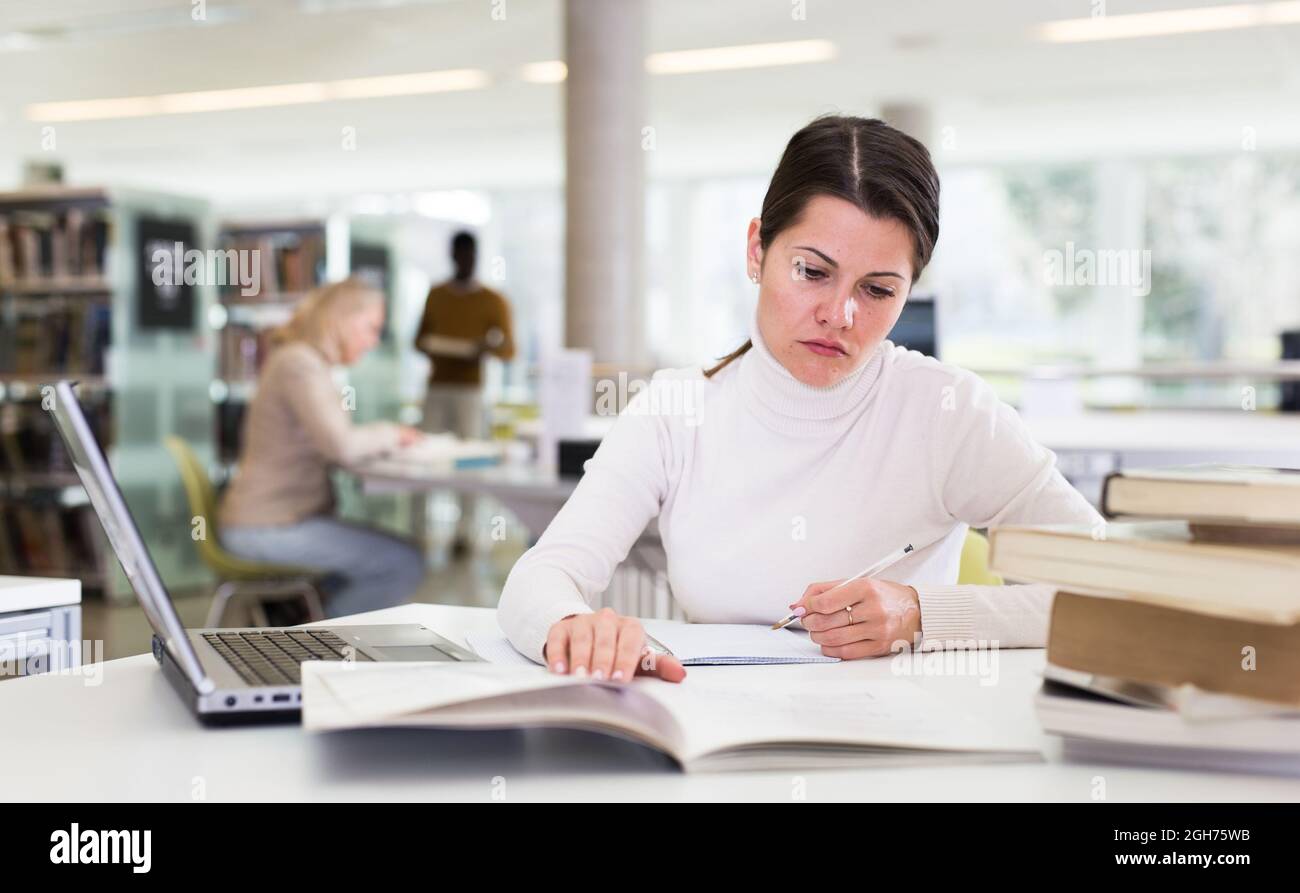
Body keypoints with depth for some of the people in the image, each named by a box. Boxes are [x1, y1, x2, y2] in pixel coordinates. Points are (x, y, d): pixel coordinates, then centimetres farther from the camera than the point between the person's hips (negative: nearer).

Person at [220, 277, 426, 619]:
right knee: (406, 564, -14)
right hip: (269, 528, -11)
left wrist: (384, 437, 2)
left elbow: (324, 449, 17)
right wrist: (388, 433, -7)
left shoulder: (304, 362, 16)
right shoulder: (299, 363, -16)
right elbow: (341, 446, -26)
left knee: (397, 557, 18)